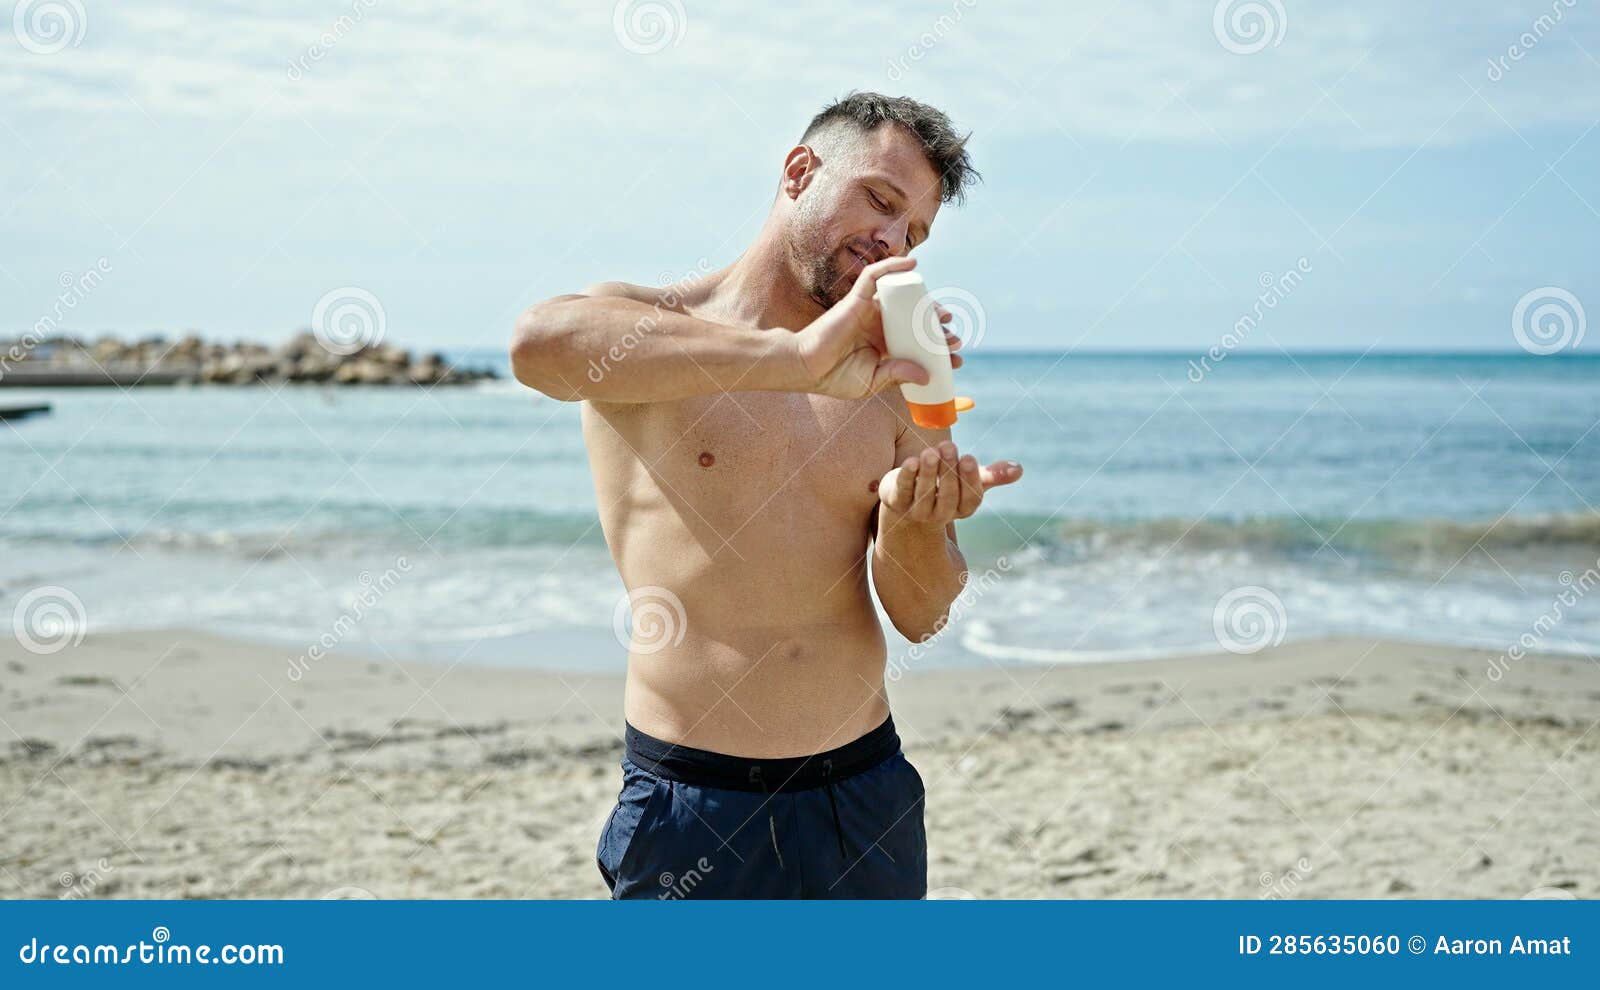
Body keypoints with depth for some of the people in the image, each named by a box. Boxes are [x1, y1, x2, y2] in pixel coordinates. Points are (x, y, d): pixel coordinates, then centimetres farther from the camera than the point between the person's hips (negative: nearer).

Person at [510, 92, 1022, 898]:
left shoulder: (890, 381, 8)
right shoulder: (645, 328, -5)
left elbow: (921, 617, 4)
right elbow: (540, 340, -31)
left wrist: (912, 526, -19)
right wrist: (796, 356, -38)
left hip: (864, 796, 4)